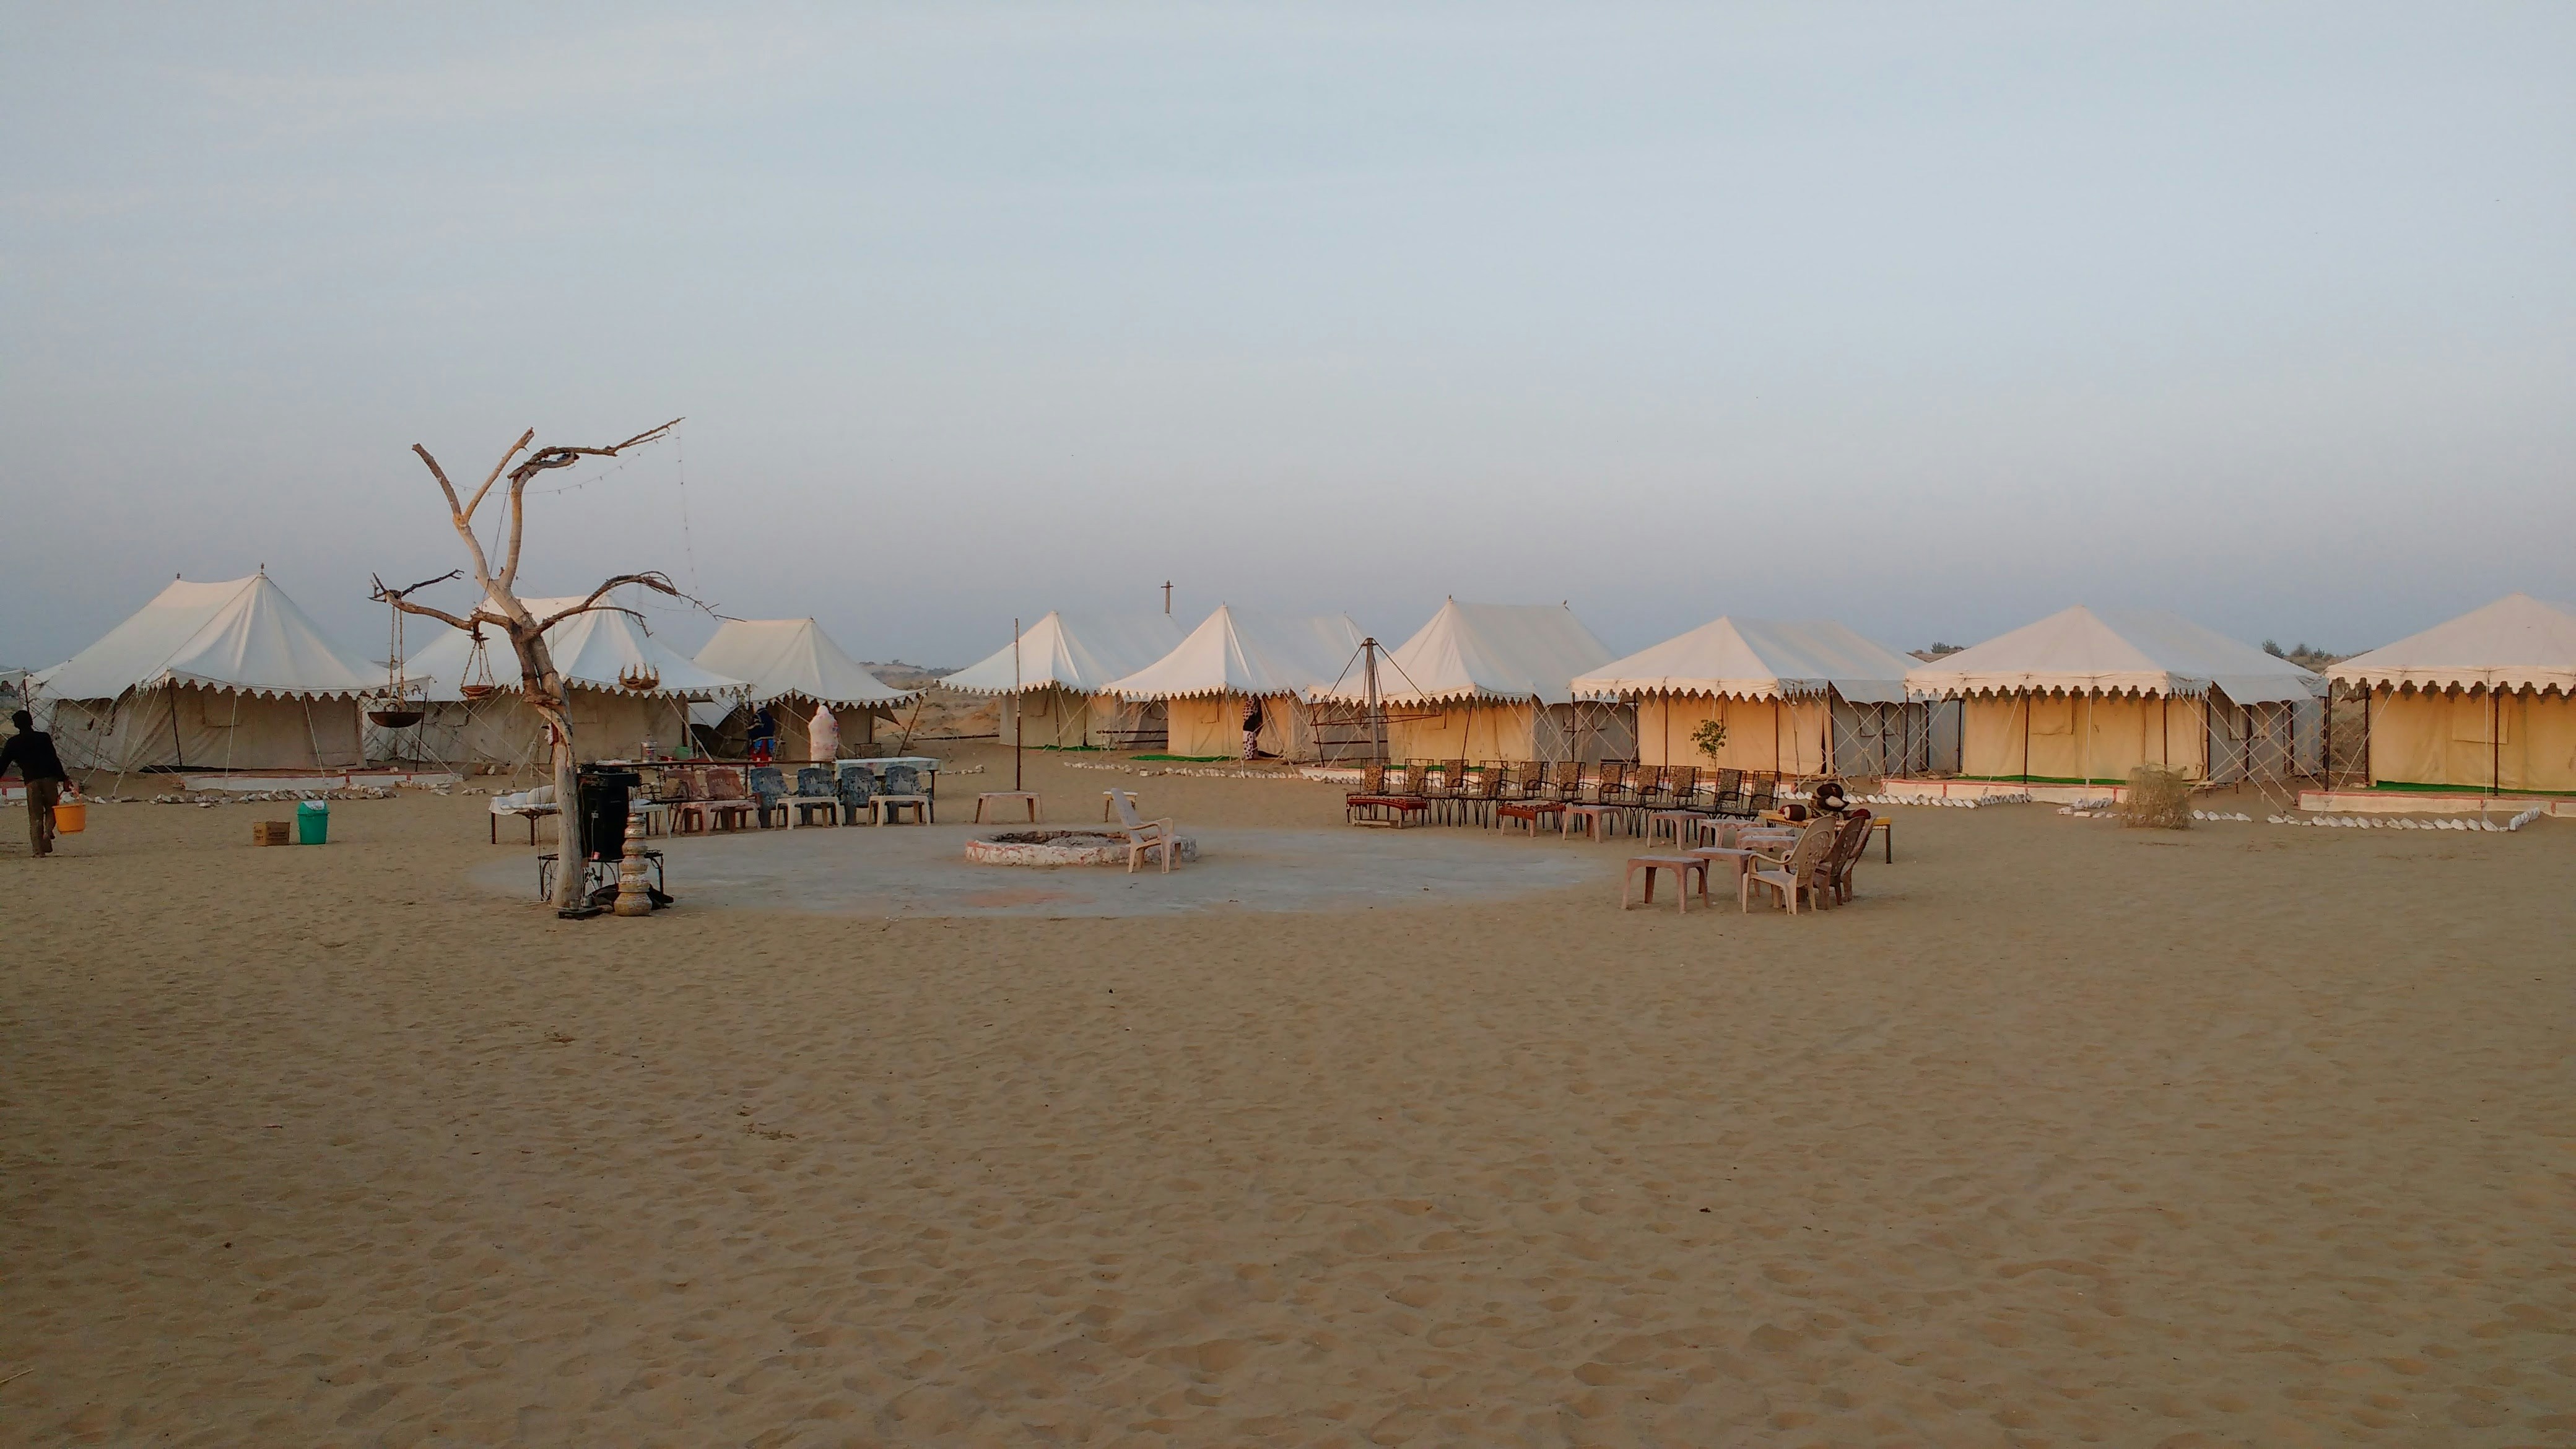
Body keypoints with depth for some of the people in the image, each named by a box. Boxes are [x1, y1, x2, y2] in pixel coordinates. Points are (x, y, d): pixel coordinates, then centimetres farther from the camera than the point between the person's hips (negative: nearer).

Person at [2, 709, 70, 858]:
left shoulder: (13, 743, 8)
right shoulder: (44, 738, 4)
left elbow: (3, 764, 10)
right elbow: (54, 760, -1)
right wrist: (63, 778, 1)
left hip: (31, 781, 1)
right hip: (49, 778, 0)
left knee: (35, 816, 4)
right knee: (51, 809, 14)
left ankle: (38, 849, -4)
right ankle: (48, 832, -15)